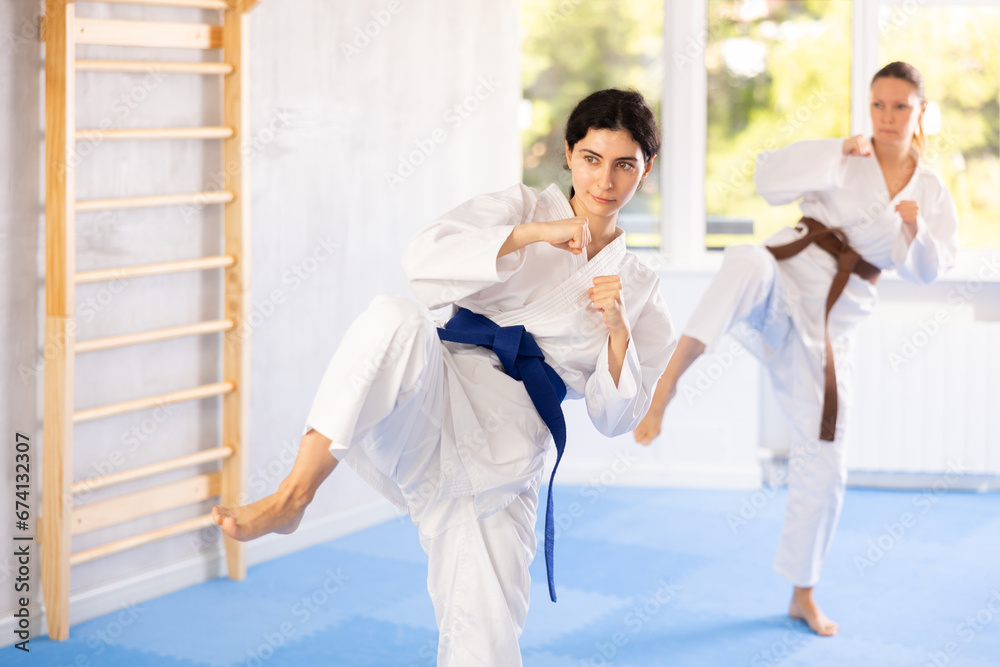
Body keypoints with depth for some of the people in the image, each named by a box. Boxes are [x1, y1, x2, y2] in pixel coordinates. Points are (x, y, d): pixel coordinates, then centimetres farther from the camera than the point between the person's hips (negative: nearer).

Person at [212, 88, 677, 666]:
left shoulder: (638, 290, 19)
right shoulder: (521, 208, 13)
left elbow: (616, 417, 13)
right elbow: (424, 258, -6)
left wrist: (617, 331, -3)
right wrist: (532, 234, -13)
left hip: (501, 455, 2)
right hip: (433, 405, -2)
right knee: (396, 320, -36)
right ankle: (291, 497, -34)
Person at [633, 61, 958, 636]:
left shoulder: (931, 193, 12)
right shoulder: (842, 158, 2)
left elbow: (929, 269, 3)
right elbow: (770, 180, -10)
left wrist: (915, 230, -18)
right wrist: (842, 152, -17)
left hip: (826, 327, 4)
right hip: (780, 290, -3)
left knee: (823, 464, 6)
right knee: (748, 265, -43)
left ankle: (803, 596, 23)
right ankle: (667, 385, -46)